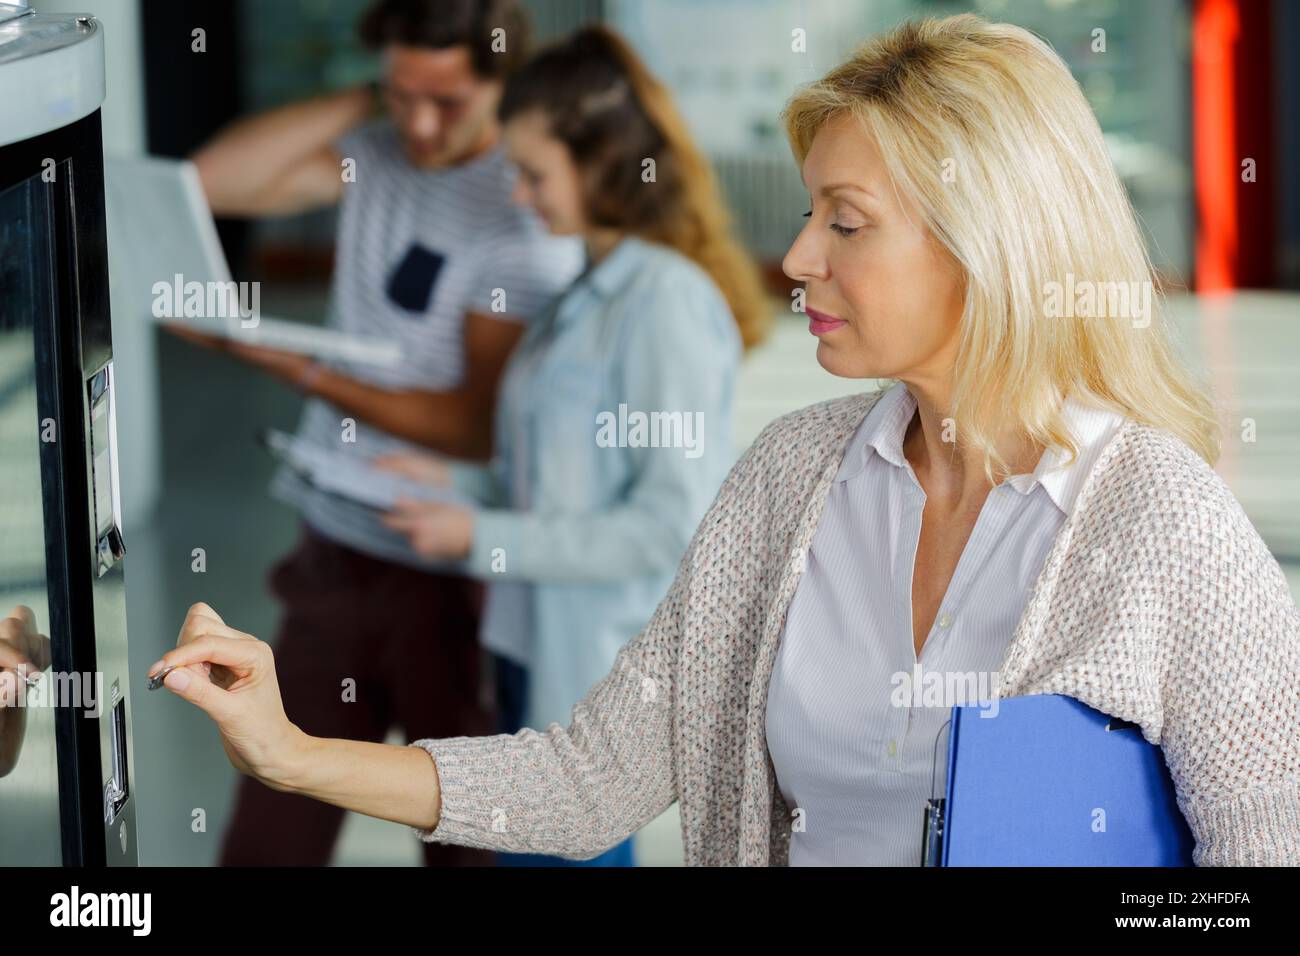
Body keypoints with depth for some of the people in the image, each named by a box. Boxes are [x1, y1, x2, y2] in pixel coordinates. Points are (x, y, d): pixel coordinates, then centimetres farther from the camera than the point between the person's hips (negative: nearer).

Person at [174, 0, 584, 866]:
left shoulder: (528, 216, -17)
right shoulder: (376, 155, 3)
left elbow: (483, 426, -17)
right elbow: (218, 181, -4)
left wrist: (310, 375, -22)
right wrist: (358, 106, -9)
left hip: (454, 571, -6)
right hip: (336, 543, 6)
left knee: (465, 825, 9)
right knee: (275, 824, 9)